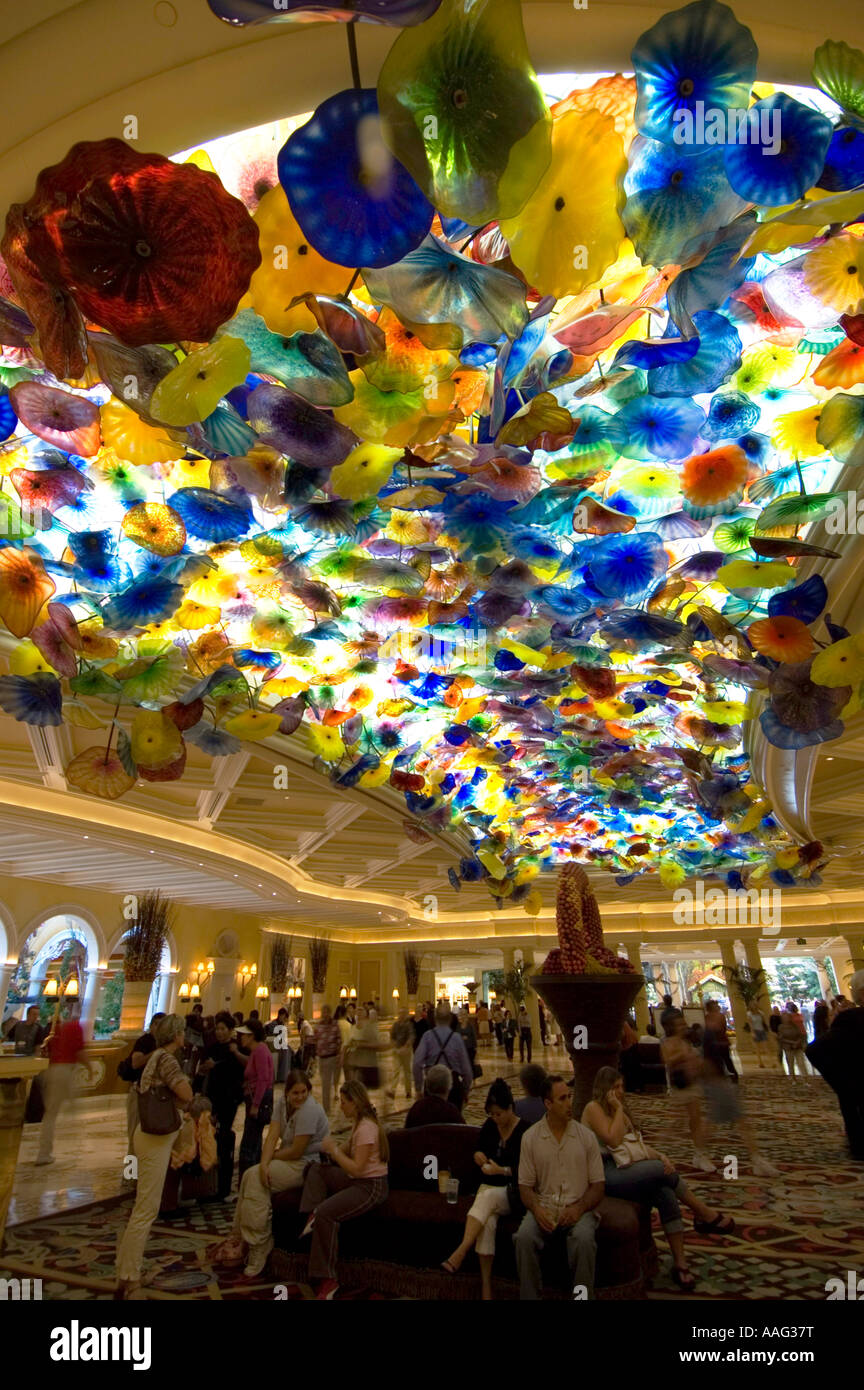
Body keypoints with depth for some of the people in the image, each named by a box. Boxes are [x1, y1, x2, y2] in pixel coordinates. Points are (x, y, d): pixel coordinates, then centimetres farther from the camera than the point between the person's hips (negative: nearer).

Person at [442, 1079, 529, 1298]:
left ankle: (459, 1254, -39)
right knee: (488, 1221, -29)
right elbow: (479, 1148, 19)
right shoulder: (489, 1126, 7)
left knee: (488, 1196, -35)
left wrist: (502, 1170, -23)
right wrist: (478, 1155, -4)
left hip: (514, 1194, -4)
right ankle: (485, 1284, -25)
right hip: (489, 1188, 4)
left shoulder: (525, 1131, -10)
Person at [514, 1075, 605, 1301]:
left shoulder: (586, 1136, 3)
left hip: (579, 1209, 0)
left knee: (584, 1239, -32)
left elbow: (597, 1186, 4)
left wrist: (578, 1208, -14)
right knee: (524, 1237, -28)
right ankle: (530, 1296, -11)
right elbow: (525, 1185, 5)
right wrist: (537, 1209, -16)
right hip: (544, 1208, 0)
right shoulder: (530, 1137, 2)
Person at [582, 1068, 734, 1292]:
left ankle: (680, 1263, -14)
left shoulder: (619, 1109, 20)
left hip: (632, 1169, 8)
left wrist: (661, 1156, -2)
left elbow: (637, 1143, 15)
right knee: (662, 1171, -22)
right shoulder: (593, 1108, -7)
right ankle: (704, 1214, -2)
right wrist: (619, 1109, -11)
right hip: (610, 1175, -8)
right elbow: (613, 1140, -17)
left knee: (666, 1194, -19)